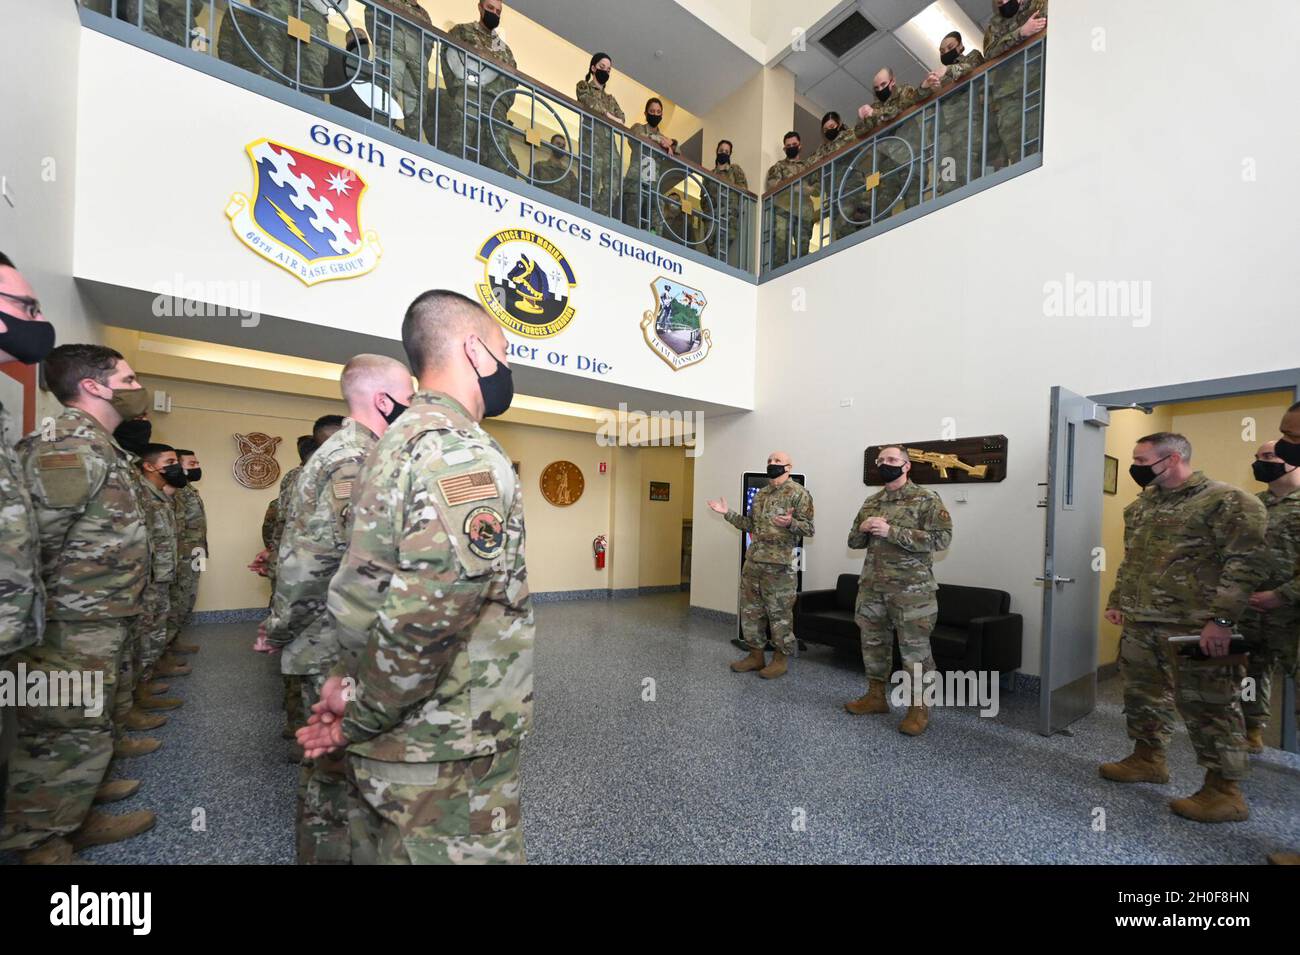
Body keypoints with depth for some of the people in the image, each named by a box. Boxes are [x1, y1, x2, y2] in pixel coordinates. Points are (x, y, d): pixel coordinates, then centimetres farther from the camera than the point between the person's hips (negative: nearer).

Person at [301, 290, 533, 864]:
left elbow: (366, 584, 14)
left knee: (387, 850, 24)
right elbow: (432, 610, -34)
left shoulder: (399, 440, 11)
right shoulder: (463, 451, -21)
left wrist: (355, 686, 6)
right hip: (449, 757, -9)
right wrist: (365, 713, -17)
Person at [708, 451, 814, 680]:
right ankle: (756, 655, 24)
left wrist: (790, 523, -29)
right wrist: (728, 513, 12)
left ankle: (781, 659, 17)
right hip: (753, 561, 7)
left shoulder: (799, 493, -6)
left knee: (780, 613, 2)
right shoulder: (760, 494, 15)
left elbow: (808, 528, -10)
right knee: (750, 609, 11)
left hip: (780, 564, -7)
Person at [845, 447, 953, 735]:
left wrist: (892, 531, -22)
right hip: (871, 586, 6)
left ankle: (919, 708, 17)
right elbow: (853, 541, 16)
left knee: (915, 648, 2)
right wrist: (862, 529, -8)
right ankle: (876, 696, 29)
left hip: (911, 589, -6)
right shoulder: (870, 502, 12)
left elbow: (942, 538, -17)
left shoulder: (927, 499, -6)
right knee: (873, 643, 14)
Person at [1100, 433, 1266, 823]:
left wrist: (1221, 619, -22)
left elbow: (1246, 563, -16)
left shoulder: (1227, 501, -10)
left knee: (1207, 707, 2)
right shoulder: (1140, 505, 13)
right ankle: (1147, 758, 32)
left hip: (1195, 628, -8)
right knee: (1141, 695, 17)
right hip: (1139, 624, 8)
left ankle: (1224, 790, 16)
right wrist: (1116, 601, 19)